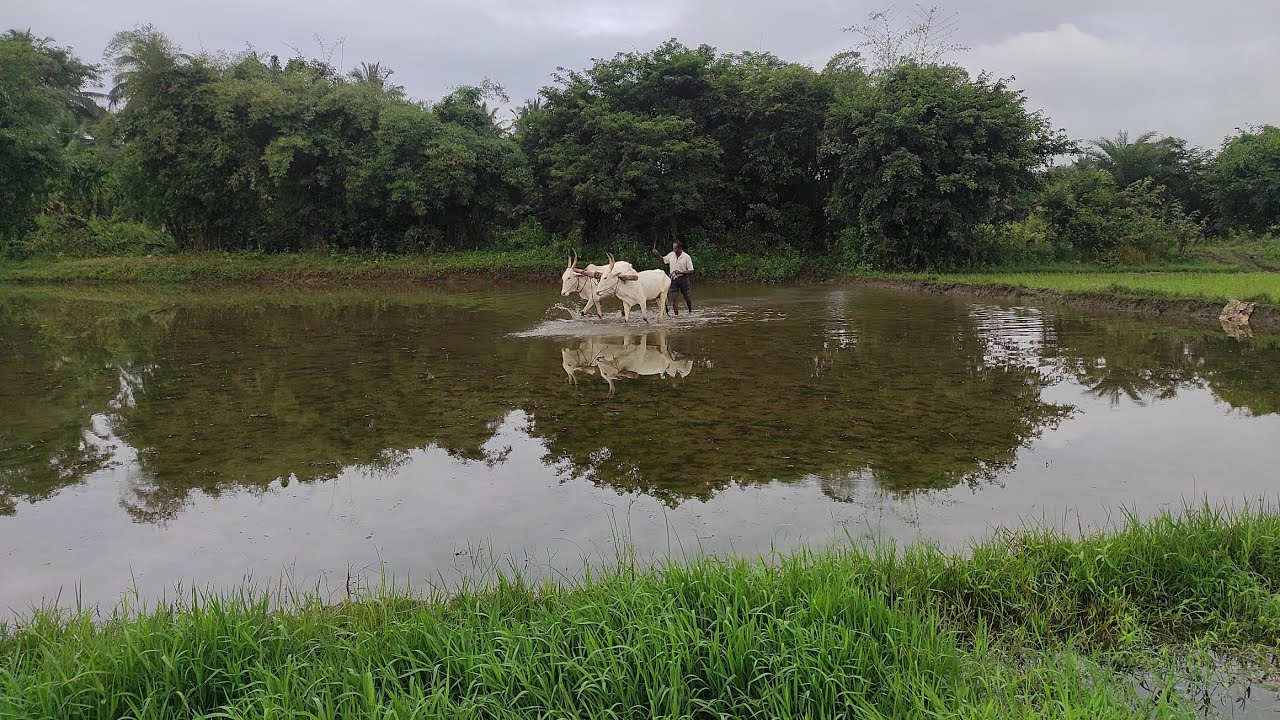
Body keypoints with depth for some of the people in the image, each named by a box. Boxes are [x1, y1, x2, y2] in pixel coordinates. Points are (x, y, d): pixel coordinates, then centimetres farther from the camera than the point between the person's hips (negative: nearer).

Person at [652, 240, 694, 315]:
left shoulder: (686, 257, -11)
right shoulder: (671, 255, 2)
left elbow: (691, 271, -11)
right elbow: (663, 259, 22)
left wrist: (680, 272, -22)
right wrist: (657, 254, 4)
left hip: (683, 278, -3)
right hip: (673, 279, 3)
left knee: (686, 297, 9)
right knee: (674, 298, -5)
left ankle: (690, 312, 32)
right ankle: (676, 315, -3)